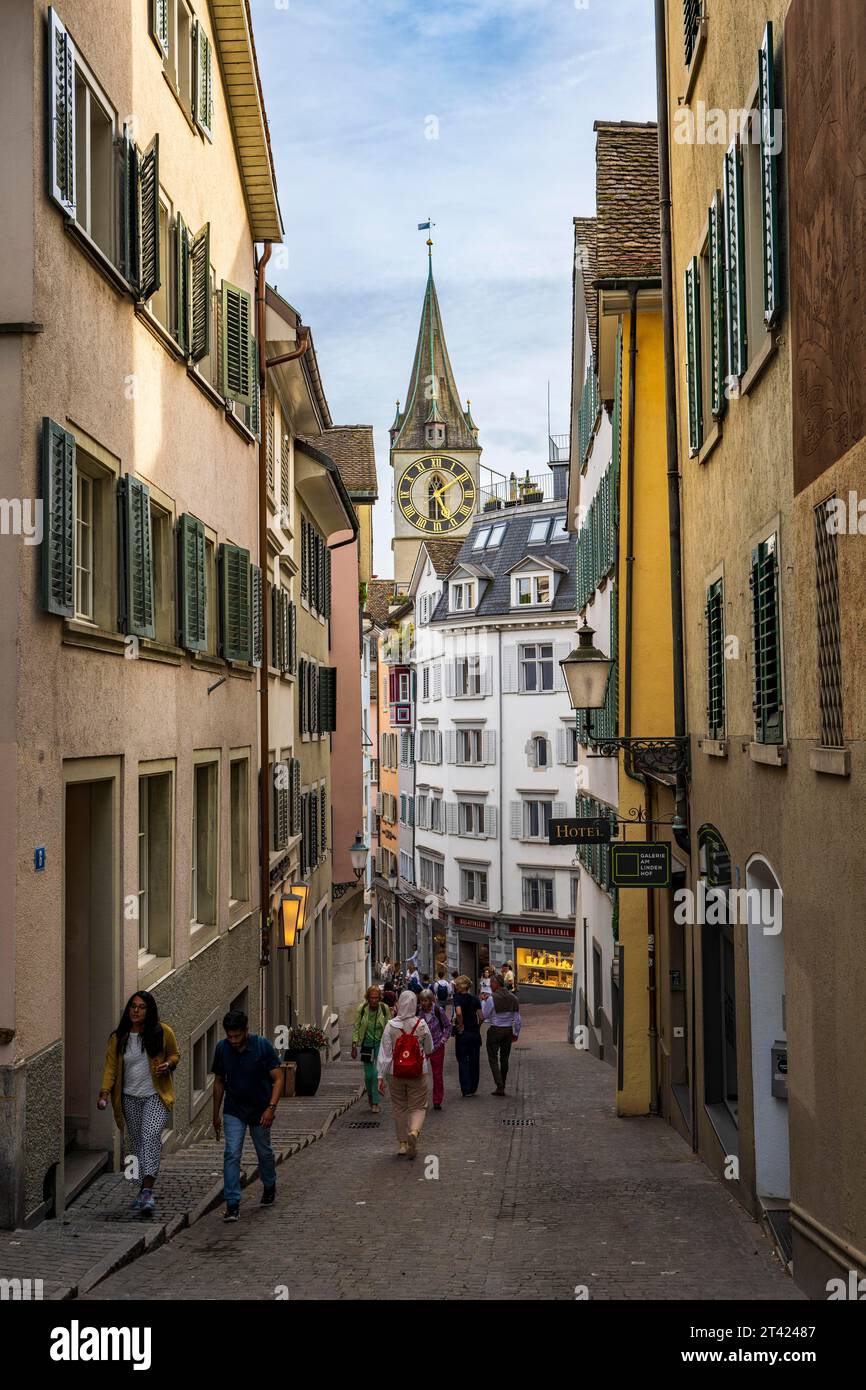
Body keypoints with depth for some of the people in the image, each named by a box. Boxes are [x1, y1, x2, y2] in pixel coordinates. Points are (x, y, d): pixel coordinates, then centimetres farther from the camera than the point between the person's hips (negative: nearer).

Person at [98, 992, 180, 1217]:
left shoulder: (162, 1032, -3)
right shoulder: (118, 1037, 2)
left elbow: (175, 1054, 10)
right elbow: (110, 1066, -1)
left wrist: (168, 1064, -12)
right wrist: (104, 1093, -13)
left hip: (156, 1096, -3)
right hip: (130, 1098, 3)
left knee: (150, 1136, -21)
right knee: (137, 1143, 10)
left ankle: (147, 1191, -25)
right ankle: (144, 1191, 24)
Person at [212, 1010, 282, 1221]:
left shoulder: (262, 1045, -16)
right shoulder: (222, 1048, -7)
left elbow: (278, 1078, -12)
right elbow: (219, 1082, 6)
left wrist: (271, 1107, -22)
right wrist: (216, 1115, 8)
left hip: (260, 1110, -1)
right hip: (234, 1111, 1)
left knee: (264, 1152, 14)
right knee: (232, 1154, -11)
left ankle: (269, 1188, 40)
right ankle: (232, 1204, -9)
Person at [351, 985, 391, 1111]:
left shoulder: (385, 1009, -10)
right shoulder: (362, 1009, -10)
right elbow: (356, 1028, -3)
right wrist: (354, 1046, -7)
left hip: (380, 1043, -1)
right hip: (367, 1044, 1)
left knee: (377, 1072, -12)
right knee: (368, 1074, 6)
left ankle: (375, 1103, -2)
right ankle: (370, 1095, 37)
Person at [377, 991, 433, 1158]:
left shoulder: (391, 1026, -9)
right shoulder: (421, 1025, -8)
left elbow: (384, 1052, -9)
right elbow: (429, 1050, 5)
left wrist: (380, 1076, -5)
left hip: (395, 1073, 1)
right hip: (418, 1074, -1)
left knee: (399, 1107, 15)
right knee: (418, 1106, 8)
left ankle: (402, 1143, 22)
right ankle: (414, 1131, -20)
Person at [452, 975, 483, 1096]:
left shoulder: (458, 998, -11)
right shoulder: (475, 999, 3)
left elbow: (459, 1013, -28)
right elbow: (481, 1017, -2)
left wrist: (461, 1025, -14)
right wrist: (477, 1027, 11)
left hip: (463, 1033, -4)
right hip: (475, 1033, 4)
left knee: (463, 1061, 5)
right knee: (474, 1061, 14)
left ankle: (466, 1089, 2)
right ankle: (473, 1088, 22)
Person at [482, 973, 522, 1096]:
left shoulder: (492, 999, -16)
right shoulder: (513, 998, 2)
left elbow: (484, 1015, -6)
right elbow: (517, 1018, 6)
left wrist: (483, 1001, 6)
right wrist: (516, 1033, 16)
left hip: (495, 1030, -5)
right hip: (508, 1030, 5)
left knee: (493, 1058, 2)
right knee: (504, 1059, 15)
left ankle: (500, 1086, -9)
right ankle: (502, 1087, 20)